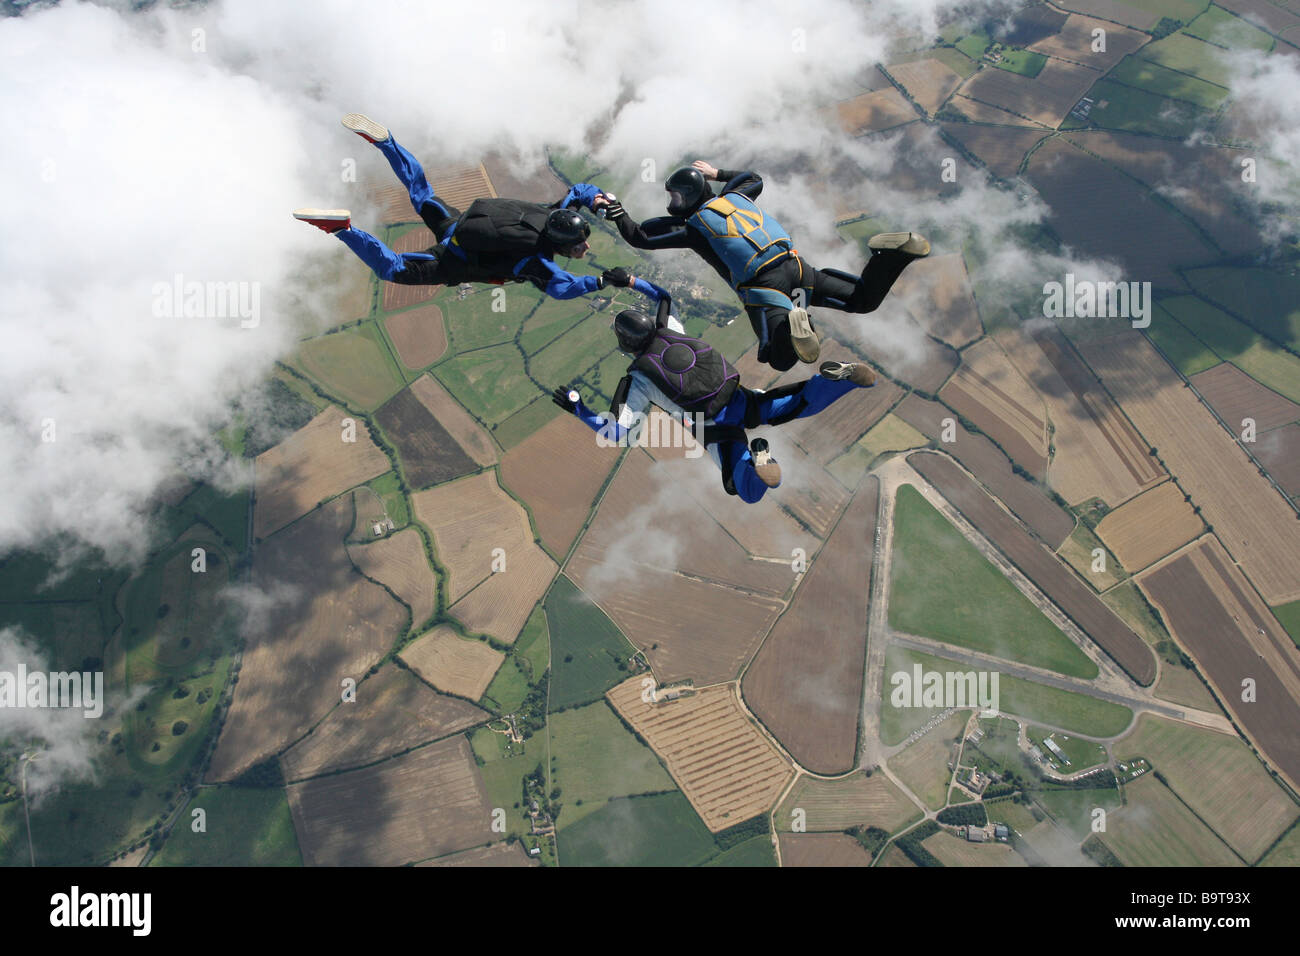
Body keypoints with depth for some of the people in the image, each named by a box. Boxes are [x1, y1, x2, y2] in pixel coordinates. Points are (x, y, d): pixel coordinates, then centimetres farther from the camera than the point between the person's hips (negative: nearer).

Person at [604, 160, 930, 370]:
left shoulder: (692, 226, 5)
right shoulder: (734, 196, 21)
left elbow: (640, 236, 9)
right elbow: (755, 179, 46)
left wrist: (615, 211, 19)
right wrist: (718, 173, 52)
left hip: (762, 285, -5)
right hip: (796, 265, 6)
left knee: (781, 361, -7)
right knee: (864, 301, 14)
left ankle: (793, 326, -40)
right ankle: (892, 254, -14)